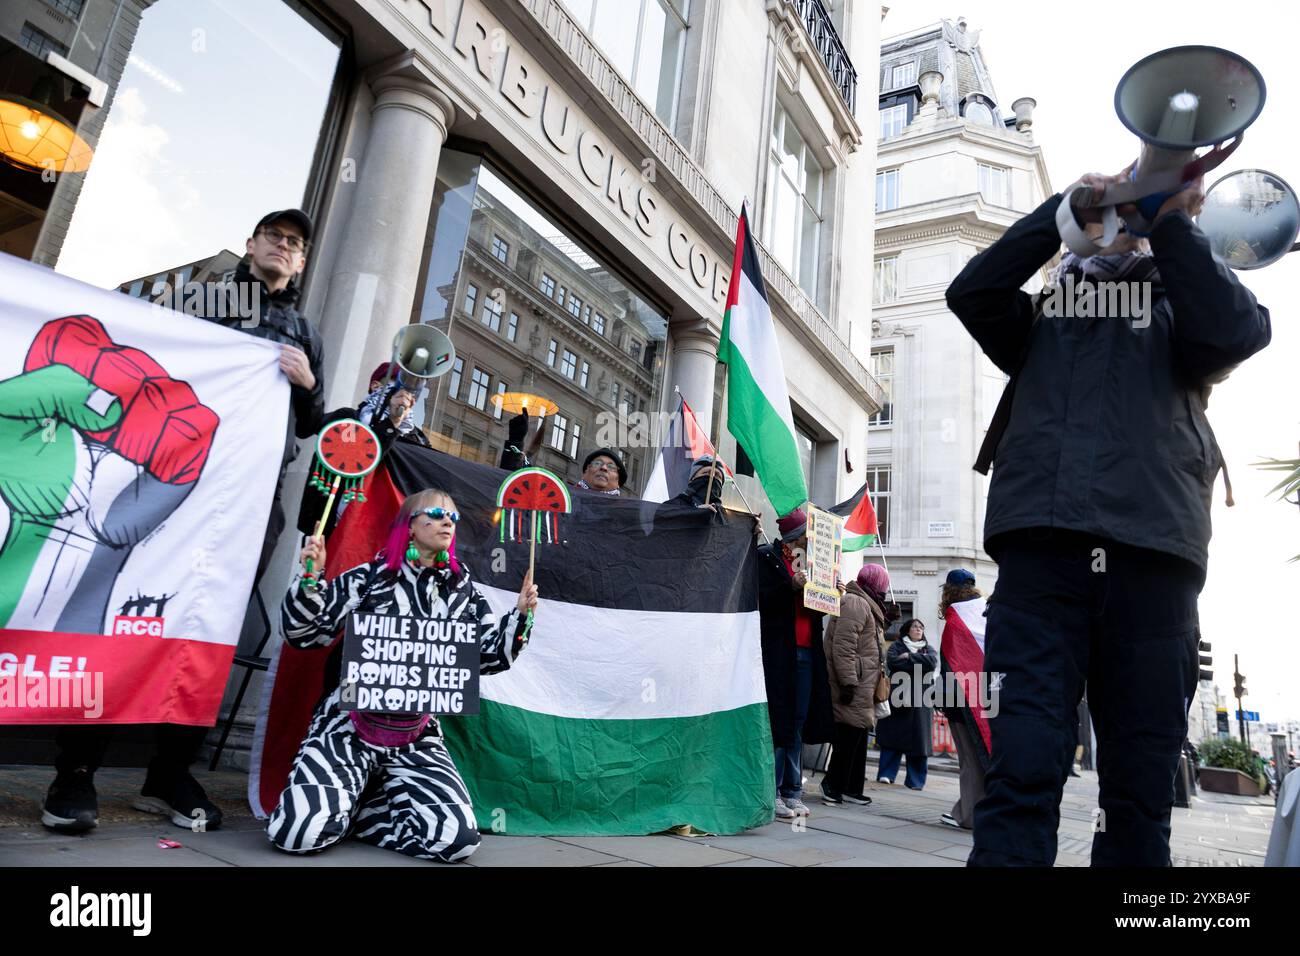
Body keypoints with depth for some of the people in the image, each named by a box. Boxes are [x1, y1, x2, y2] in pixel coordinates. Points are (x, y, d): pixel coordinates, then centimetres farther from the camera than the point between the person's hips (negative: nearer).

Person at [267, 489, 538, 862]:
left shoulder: (461, 588, 8)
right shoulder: (370, 577, -1)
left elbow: (490, 657, 8)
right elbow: (305, 633, -2)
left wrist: (521, 616, -7)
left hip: (416, 737, 3)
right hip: (349, 725, -3)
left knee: (460, 837, -15)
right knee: (300, 832, -23)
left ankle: (360, 808, 11)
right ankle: (348, 795, 13)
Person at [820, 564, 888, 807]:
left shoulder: (864, 605, 23)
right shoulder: (855, 604, -12)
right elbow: (843, 647, -20)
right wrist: (848, 682, -21)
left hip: (863, 688, 11)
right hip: (854, 686, -11)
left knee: (858, 738, 12)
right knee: (850, 736, -7)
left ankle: (852, 787, 19)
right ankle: (833, 785, 2)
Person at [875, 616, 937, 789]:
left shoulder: (928, 649, 18)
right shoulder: (896, 646, 12)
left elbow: (932, 663, -4)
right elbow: (892, 662, -9)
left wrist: (909, 657, -6)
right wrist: (919, 663, -7)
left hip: (919, 699, 2)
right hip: (898, 696, -2)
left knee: (918, 739, 0)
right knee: (892, 736, -4)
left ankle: (915, 780, 6)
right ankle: (886, 774, 1)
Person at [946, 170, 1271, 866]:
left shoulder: (1175, 315, 26)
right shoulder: (1041, 320, 26)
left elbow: (1240, 328, 5)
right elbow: (970, 292, 10)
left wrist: (1171, 221, 8)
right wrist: (1064, 209, 11)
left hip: (1152, 556, 1)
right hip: (1039, 549, -1)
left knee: (1140, 785, 3)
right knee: (1024, 764, -12)